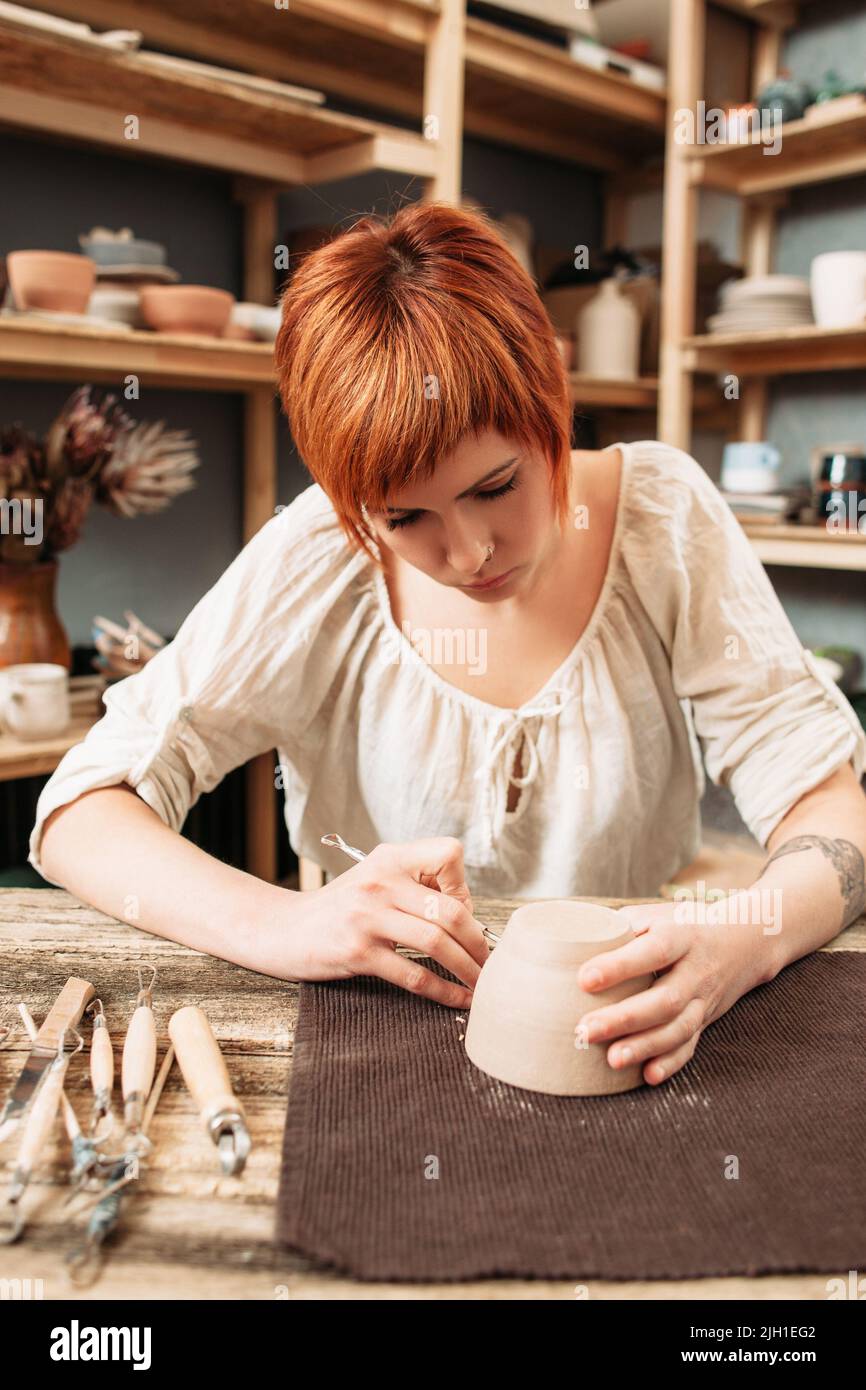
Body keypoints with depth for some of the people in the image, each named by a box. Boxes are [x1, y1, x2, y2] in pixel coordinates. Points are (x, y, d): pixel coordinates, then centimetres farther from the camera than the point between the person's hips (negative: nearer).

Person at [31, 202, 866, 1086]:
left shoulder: (663, 514, -9)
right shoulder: (319, 557, -11)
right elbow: (79, 813, -14)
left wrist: (740, 945, -31)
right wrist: (278, 925, -31)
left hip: (624, 1038, 2)